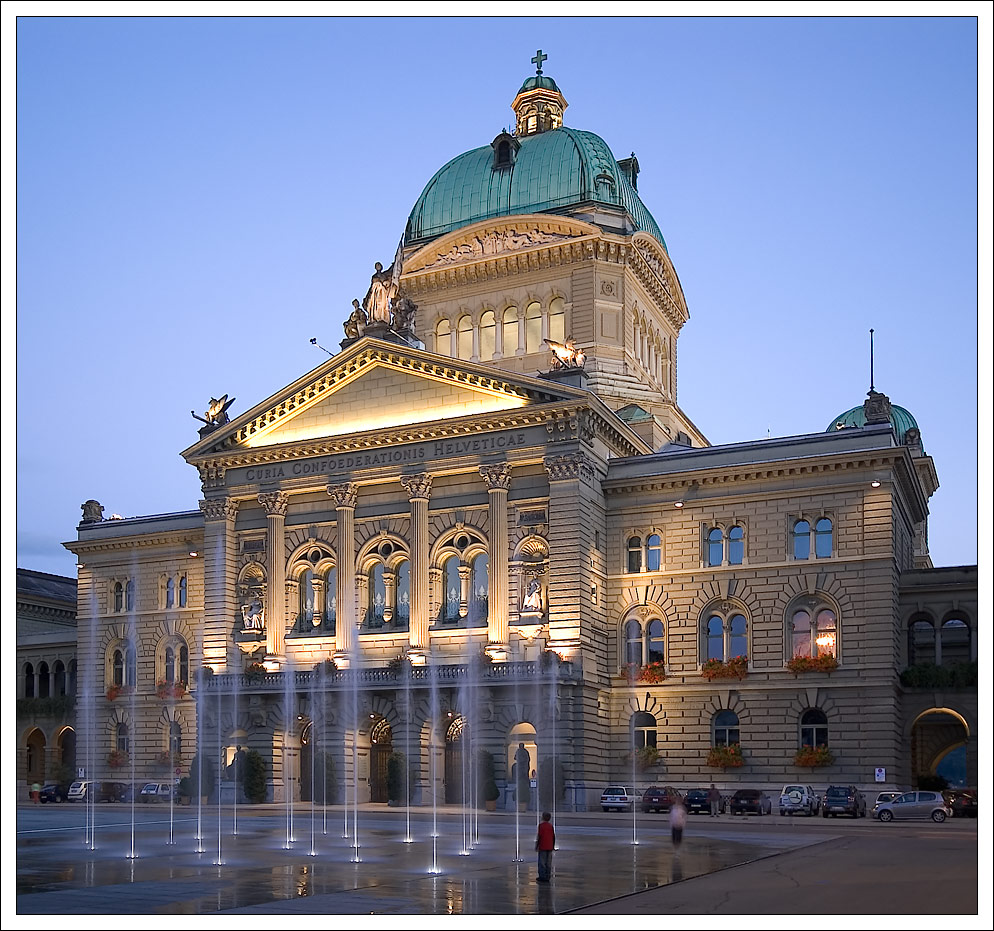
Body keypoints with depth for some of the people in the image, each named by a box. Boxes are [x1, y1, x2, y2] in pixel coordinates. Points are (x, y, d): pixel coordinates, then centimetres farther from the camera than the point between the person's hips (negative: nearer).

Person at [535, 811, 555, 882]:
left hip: (542, 847, -5)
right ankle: (547, 877, 12)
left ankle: (542, 877, 1)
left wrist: (536, 846, -4)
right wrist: (553, 846, 18)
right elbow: (553, 837, 8)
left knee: (542, 863, 1)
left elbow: (539, 836, -11)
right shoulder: (551, 826, 5)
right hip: (550, 847, 5)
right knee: (548, 863, 10)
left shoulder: (541, 825, -9)